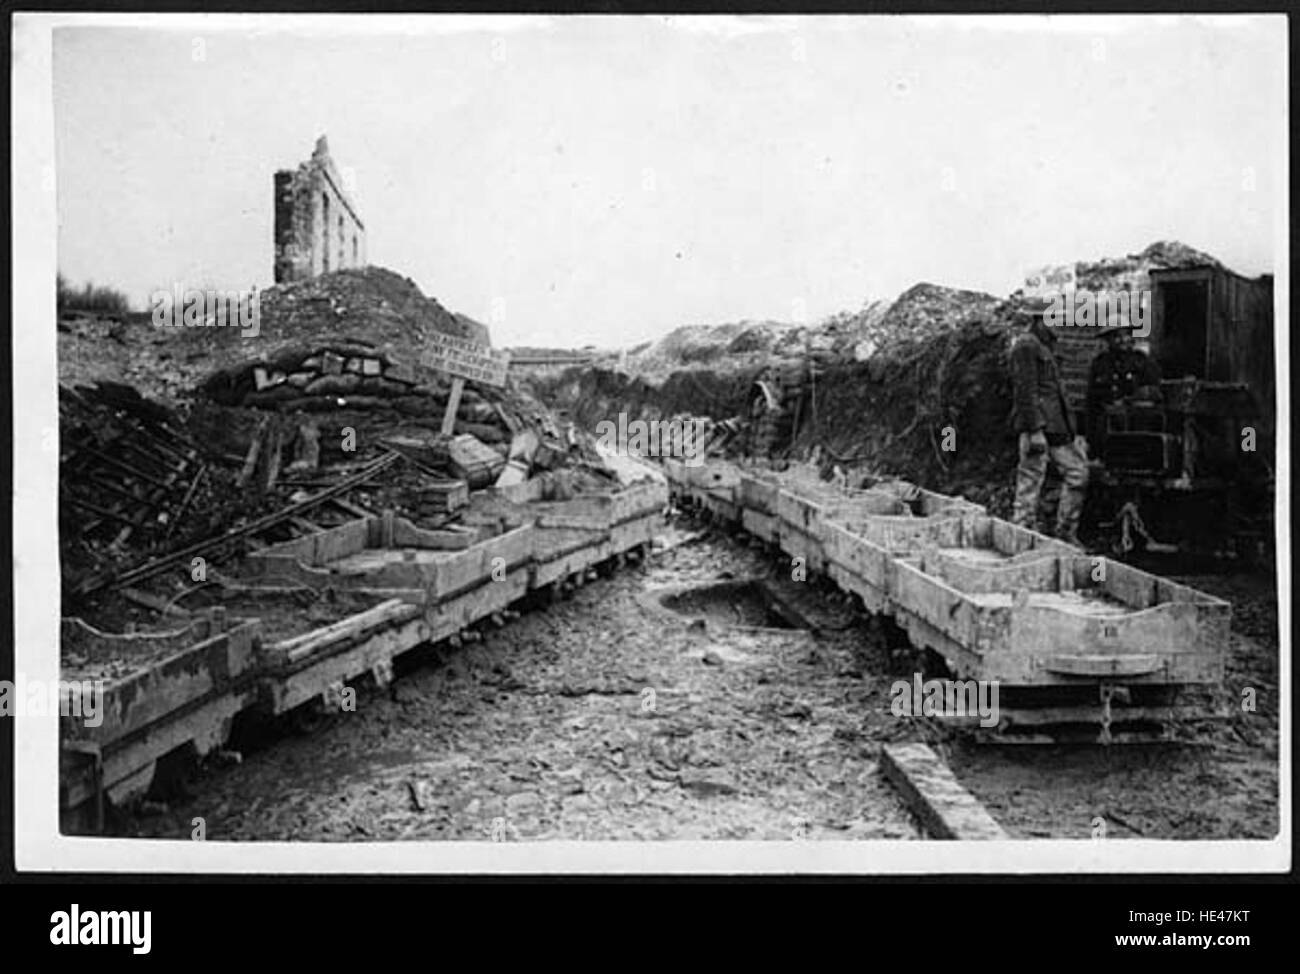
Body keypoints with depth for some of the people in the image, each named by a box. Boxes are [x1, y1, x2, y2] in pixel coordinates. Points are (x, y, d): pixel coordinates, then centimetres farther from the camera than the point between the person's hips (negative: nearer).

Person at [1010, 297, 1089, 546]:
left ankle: (1066, 533, 15)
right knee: (1030, 479, -6)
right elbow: (1026, 391, -17)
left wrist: (1070, 432, 25)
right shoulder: (1025, 345, -8)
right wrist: (1035, 430, -23)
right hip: (1037, 425, -10)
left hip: (1056, 426, 10)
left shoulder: (1042, 348, 23)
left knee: (1077, 472, 9)